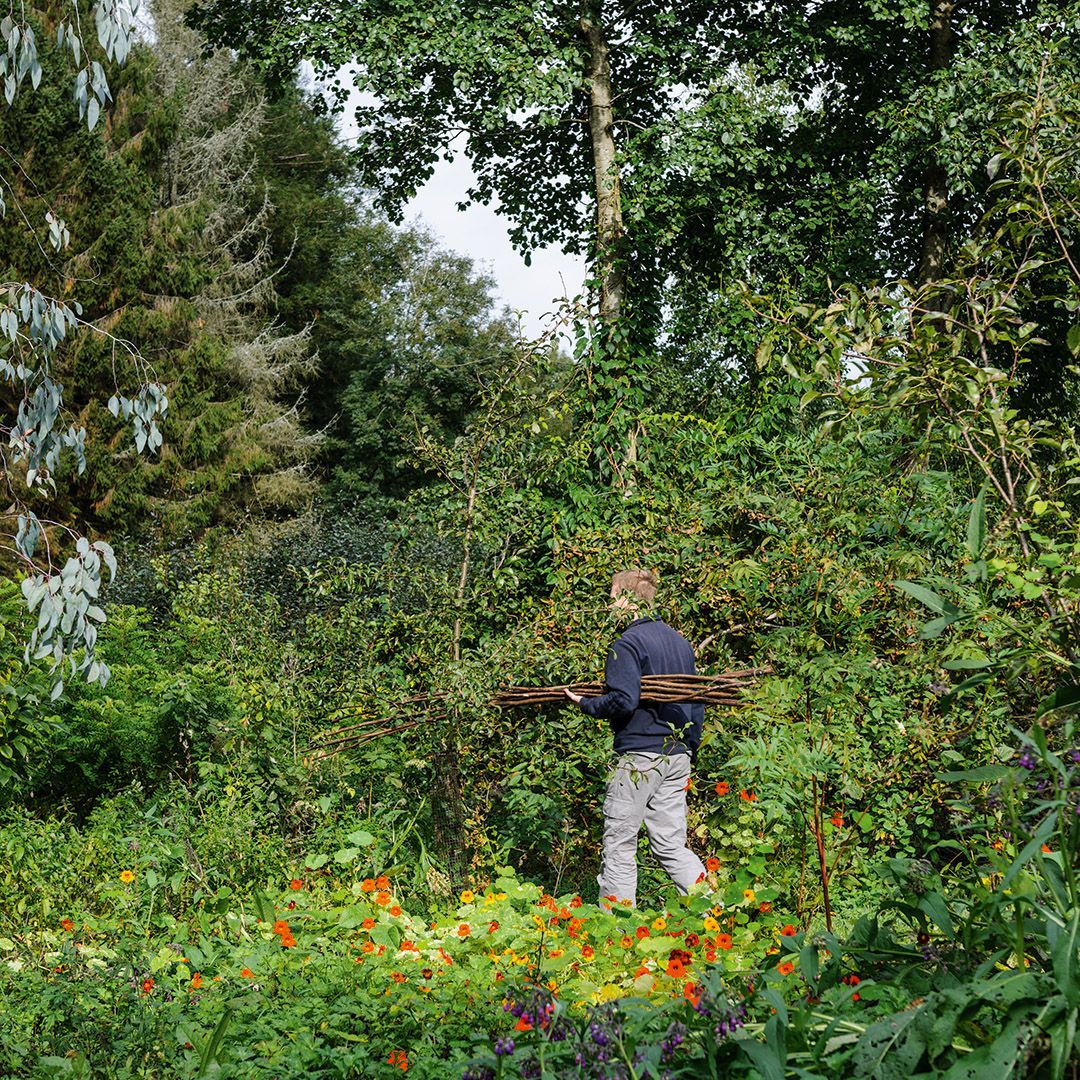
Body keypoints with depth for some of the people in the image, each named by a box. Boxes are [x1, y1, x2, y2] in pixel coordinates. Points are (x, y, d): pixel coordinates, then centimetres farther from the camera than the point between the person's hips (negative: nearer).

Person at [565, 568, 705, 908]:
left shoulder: (627, 644, -11)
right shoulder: (679, 641, 15)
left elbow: (623, 701, -22)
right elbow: (696, 699, 20)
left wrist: (585, 704, -5)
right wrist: (689, 750, 26)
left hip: (638, 755, -8)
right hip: (677, 756, 8)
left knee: (619, 844, 1)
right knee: (672, 846, 10)